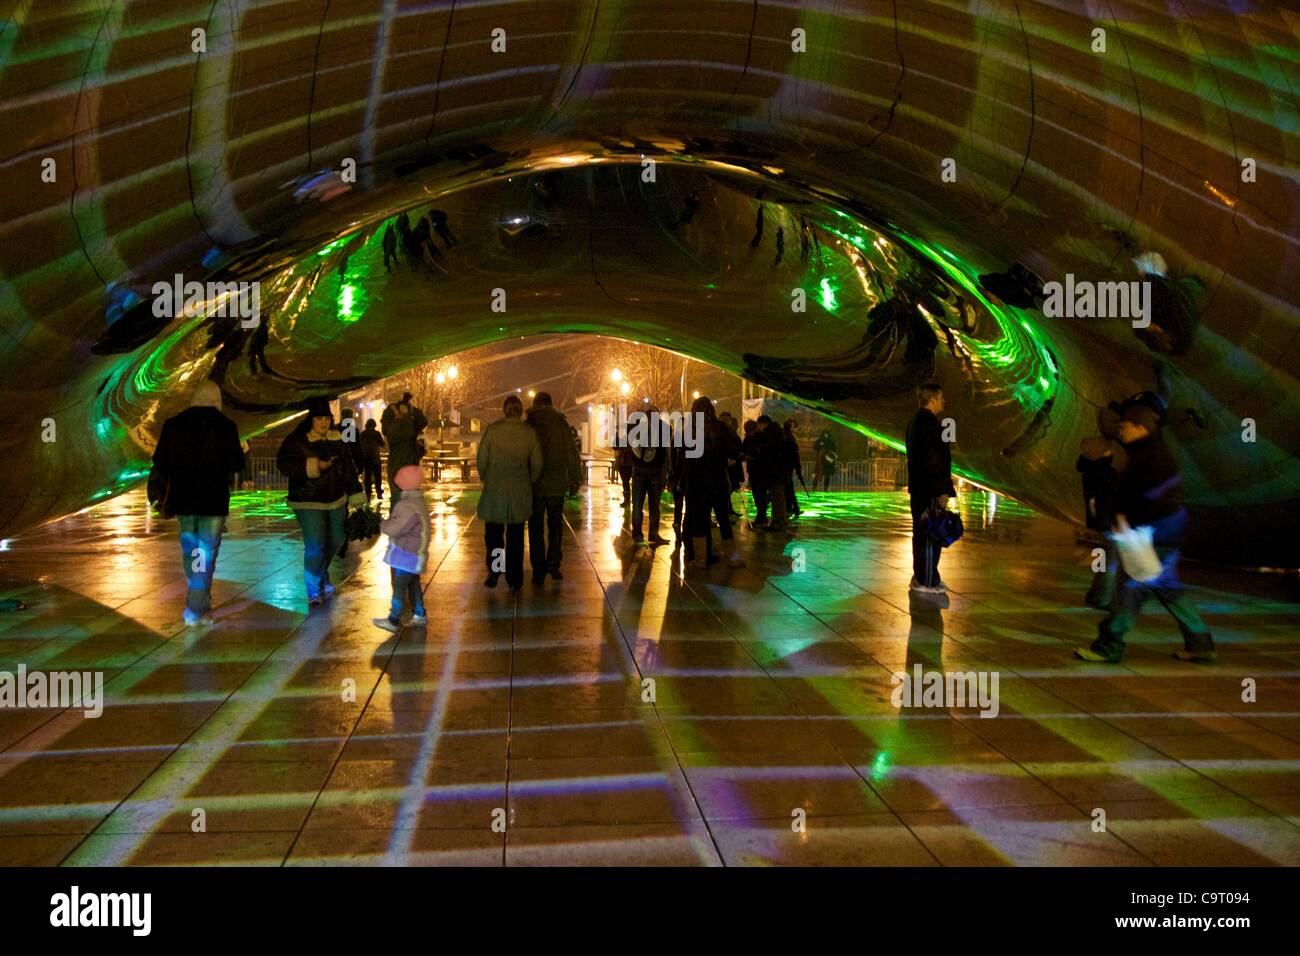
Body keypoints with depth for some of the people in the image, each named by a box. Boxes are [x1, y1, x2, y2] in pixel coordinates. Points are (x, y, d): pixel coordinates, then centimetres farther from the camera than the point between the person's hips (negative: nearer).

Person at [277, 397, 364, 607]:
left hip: (335, 499, 6)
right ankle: (314, 591, 2)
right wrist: (314, 466, -28)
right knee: (314, 547, -9)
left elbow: (348, 467, 11)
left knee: (336, 540, 17)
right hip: (309, 502, -6)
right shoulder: (296, 441, -10)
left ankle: (321, 575, 41)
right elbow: (284, 465, -19)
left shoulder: (337, 439, 6)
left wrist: (355, 494, 8)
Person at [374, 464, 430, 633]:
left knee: (399, 585, -1)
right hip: (412, 553, 10)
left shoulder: (410, 506, -27)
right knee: (412, 584, 19)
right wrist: (388, 522, 5)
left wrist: (383, 523, -8)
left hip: (406, 555, -10)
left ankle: (394, 621, 6)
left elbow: (394, 529, -26)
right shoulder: (418, 500, 7)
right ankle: (419, 615, 29)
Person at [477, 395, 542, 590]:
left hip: (494, 489, -1)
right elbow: (537, 464, -1)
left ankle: (494, 571, 6)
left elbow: (482, 459, -5)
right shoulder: (530, 432, -3)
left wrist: (486, 479, 12)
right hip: (520, 492, 1)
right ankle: (514, 579, 13)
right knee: (515, 536, 10)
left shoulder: (492, 429, -7)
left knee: (493, 533, 14)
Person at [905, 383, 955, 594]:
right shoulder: (930, 422, -17)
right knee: (931, 534, -5)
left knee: (921, 532, 15)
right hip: (930, 488, -10)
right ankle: (926, 581, -2)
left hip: (918, 487, 10)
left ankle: (920, 576, 23)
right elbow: (934, 459, -22)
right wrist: (942, 490, -21)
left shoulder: (915, 421, 15)